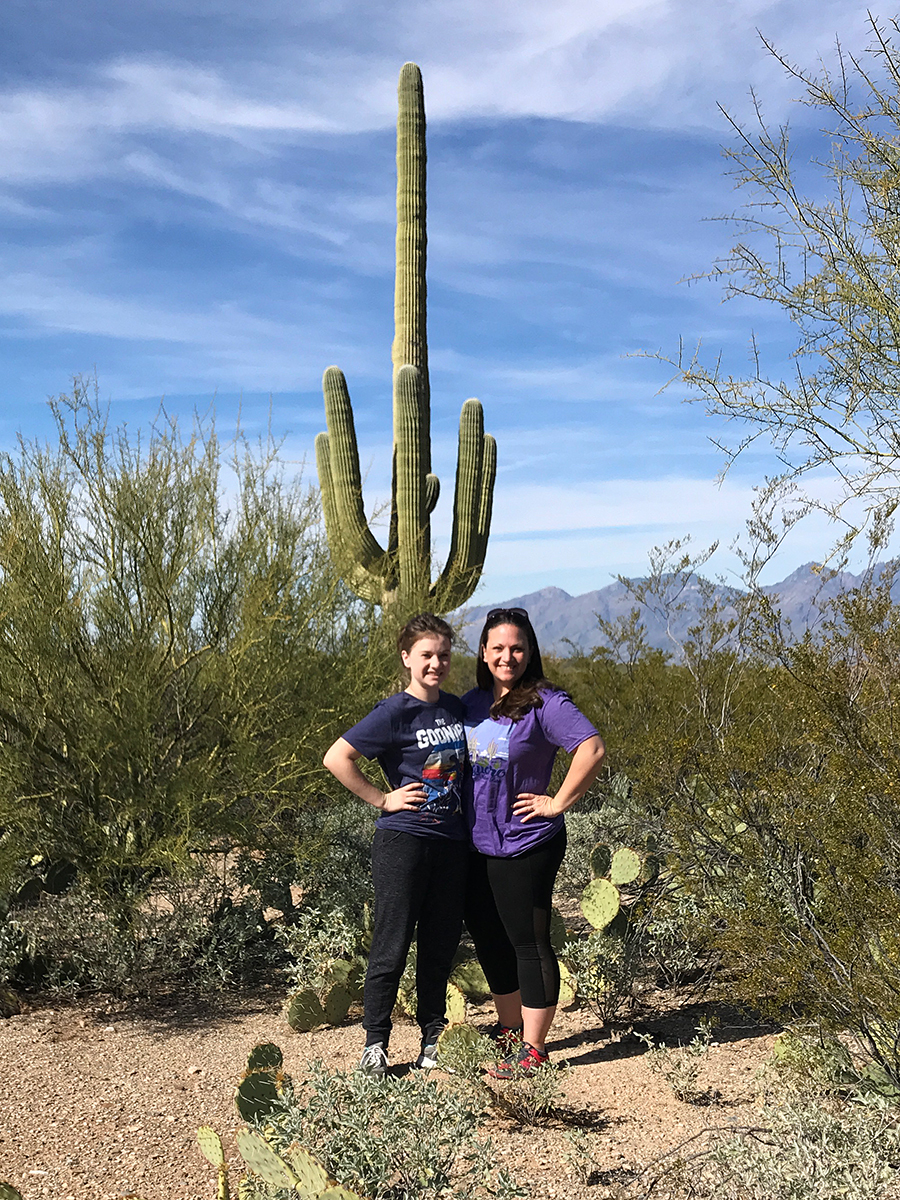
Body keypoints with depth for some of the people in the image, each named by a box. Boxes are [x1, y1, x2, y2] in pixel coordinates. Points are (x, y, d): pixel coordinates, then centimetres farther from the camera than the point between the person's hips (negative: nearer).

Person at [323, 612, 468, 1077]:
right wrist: (382, 799, -13)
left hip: (452, 842, 6)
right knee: (392, 946, 1)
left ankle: (433, 1039, 26)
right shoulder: (396, 712, -10)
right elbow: (336, 758, -15)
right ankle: (375, 1042, 16)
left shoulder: (457, 708, 9)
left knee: (441, 944, 13)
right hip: (402, 840, -6)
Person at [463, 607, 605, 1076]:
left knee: (528, 944, 2)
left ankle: (533, 1048, 14)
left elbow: (592, 749, -22)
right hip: (476, 844, 7)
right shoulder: (471, 703, 8)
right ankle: (510, 1029, 36)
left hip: (525, 845, -7)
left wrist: (558, 803, -18)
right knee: (488, 941, 17)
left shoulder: (545, 703, -12)